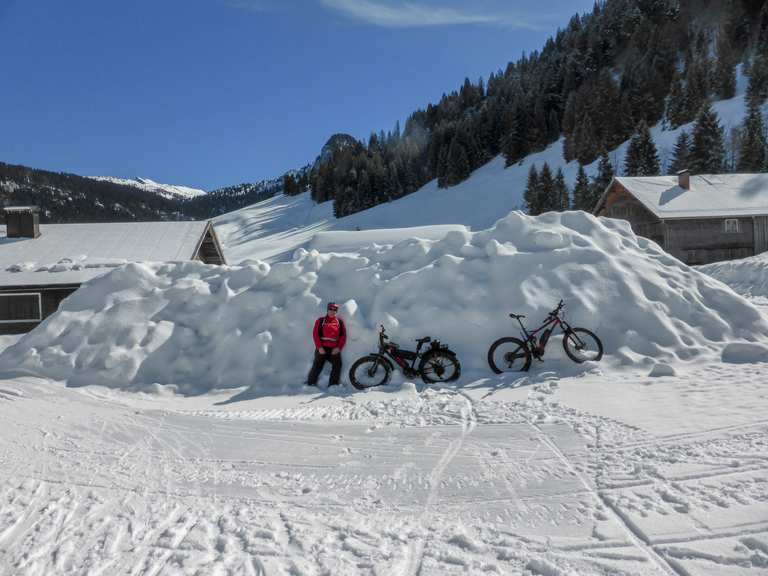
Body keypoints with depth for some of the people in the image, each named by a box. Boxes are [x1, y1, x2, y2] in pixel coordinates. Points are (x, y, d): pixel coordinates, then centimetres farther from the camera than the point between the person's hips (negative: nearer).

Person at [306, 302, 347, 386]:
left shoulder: (340, 322, 9)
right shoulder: (320, 321, 3)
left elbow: (343, 336, 6)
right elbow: (315, 334, -2)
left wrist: (339, 347, -6)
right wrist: (319, 347, -10)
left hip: (334, 349, 2)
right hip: (322, 349, -2)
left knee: (337, 365, -6)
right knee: (317, 366, 0)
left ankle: (333, 384, 5)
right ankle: (310, 383, 14)